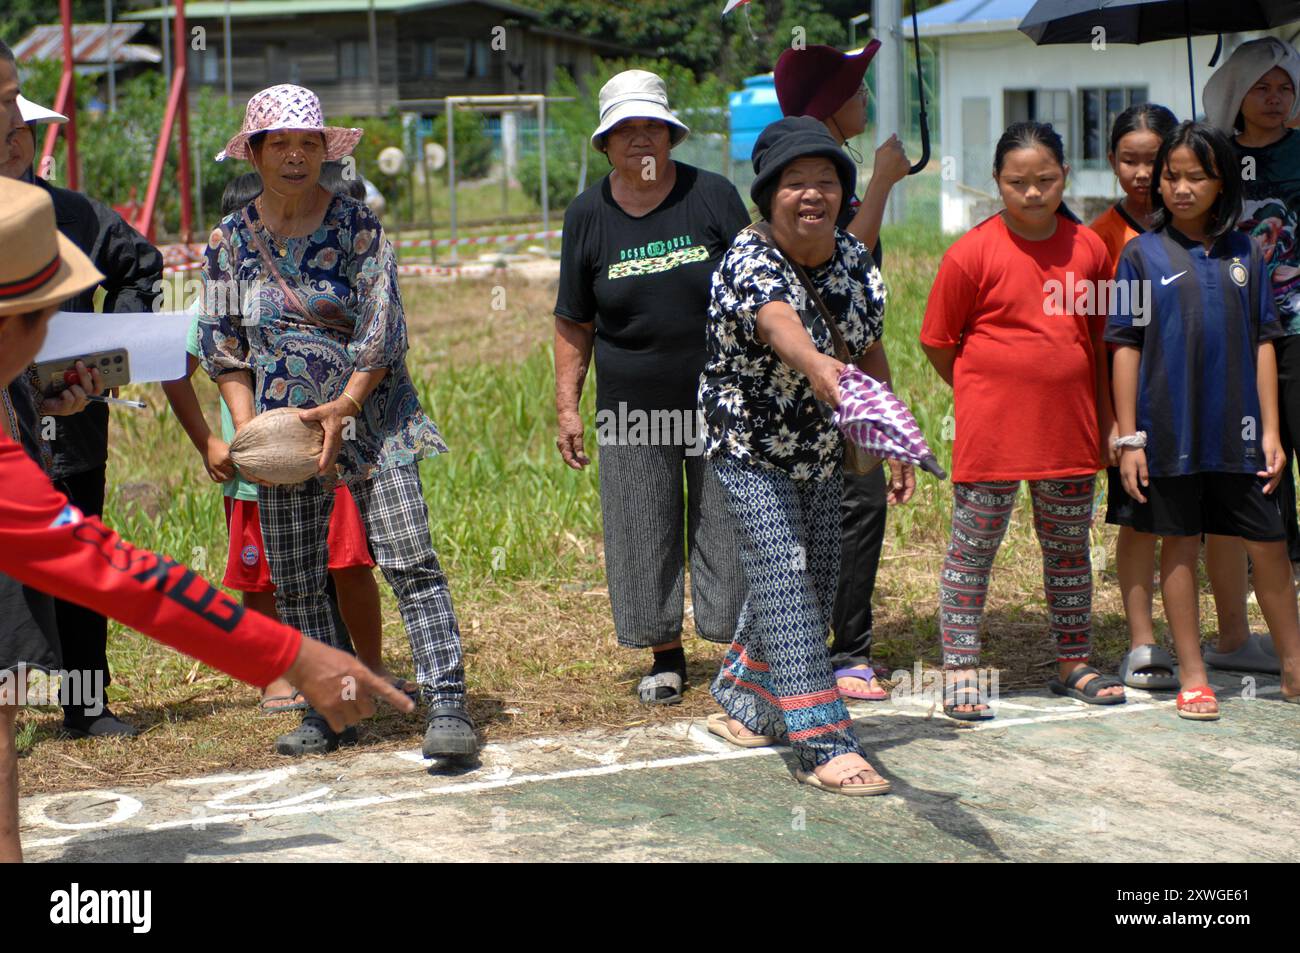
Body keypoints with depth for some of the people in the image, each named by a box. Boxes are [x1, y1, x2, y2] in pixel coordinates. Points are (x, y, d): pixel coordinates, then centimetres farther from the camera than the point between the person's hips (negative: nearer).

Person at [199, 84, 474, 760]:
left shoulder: (358, 228, -4)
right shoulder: (230, 241, 5)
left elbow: (383, 331, -8)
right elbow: (223, 345, 7)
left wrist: (342, 409, -19)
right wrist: (246, 424, -7)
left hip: (370, 419, -3)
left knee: (409, 562, -13)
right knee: (294, 582, 5)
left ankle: (446, 705, -15)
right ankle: (324, 714, 16)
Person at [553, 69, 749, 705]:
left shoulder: (713, 196, -2)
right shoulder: (587, 215, 3)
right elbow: (574, 324, 9)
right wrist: (567, 407, 3)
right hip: (632, 409, 1)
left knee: (728, 527, 3)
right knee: (643, 535, 5)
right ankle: (666, 657, 18)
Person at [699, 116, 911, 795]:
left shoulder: (855, 261, -2)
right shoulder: (749, 263, -24)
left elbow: (870, 353, 10)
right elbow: (779, 321, -47)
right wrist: (817, 367, -67)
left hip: (820, 454, 7)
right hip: (750, 450, -7)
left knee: (816, 585, 14)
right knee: (786, 578, -15)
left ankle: (741, 701, 35)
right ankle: (824, 745, -16)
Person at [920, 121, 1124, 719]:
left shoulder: (1088, 249, 3)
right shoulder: (972, 253, -9)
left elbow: (1098, 337, 14)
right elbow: (937, 343, -2)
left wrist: (1106, 418, 14)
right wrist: (984, 394, 3)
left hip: (1069, 429, 4)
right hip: (991, 432, -4)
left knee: (1069, 548, 14)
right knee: (973, 549, 1)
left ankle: (1073, 663, 27)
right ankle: (960, 671, 9)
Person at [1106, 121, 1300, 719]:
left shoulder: (1245, 254, 7)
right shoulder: (1141, 254, 1)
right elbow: (1126, 348, 0)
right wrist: (1129, 438, -5)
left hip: (1237, 432, 2)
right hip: (1169, 430, -2)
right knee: (1180, 546, 6)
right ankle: (1192, 677, 16)